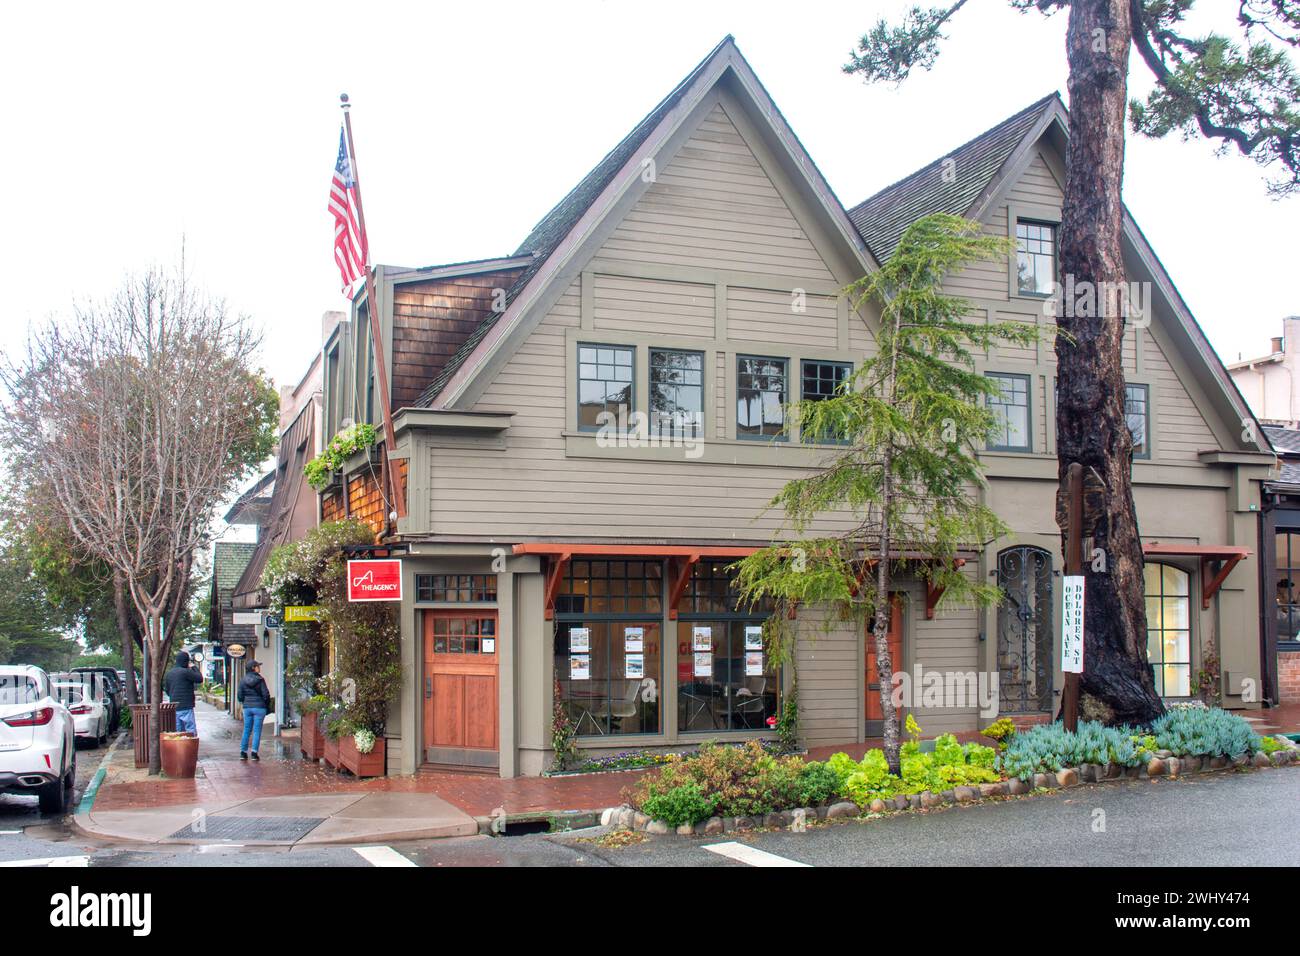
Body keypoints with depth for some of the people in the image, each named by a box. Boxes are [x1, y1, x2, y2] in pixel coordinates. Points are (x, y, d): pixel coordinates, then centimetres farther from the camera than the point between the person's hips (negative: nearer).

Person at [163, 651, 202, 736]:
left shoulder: (168, 673, 13)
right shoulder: (185, 672, -13)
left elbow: (166, 690, 19)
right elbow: (200, 679, -9)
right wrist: (194, 668, 4)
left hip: (174, 707, 8)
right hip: (186, 707, -8)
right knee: (191, 732, -6)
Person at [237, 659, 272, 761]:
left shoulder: (243, 680, 3)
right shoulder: (260, 680, -9)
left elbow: (240, 696, 5)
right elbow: (266, 694, -10)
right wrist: (268, 706, 5)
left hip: (247, 707, 4)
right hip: (259, 707, -4)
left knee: (246, 730, 13)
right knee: (257, 730, 1)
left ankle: (243, 752, 14)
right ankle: (254, 753, -1)